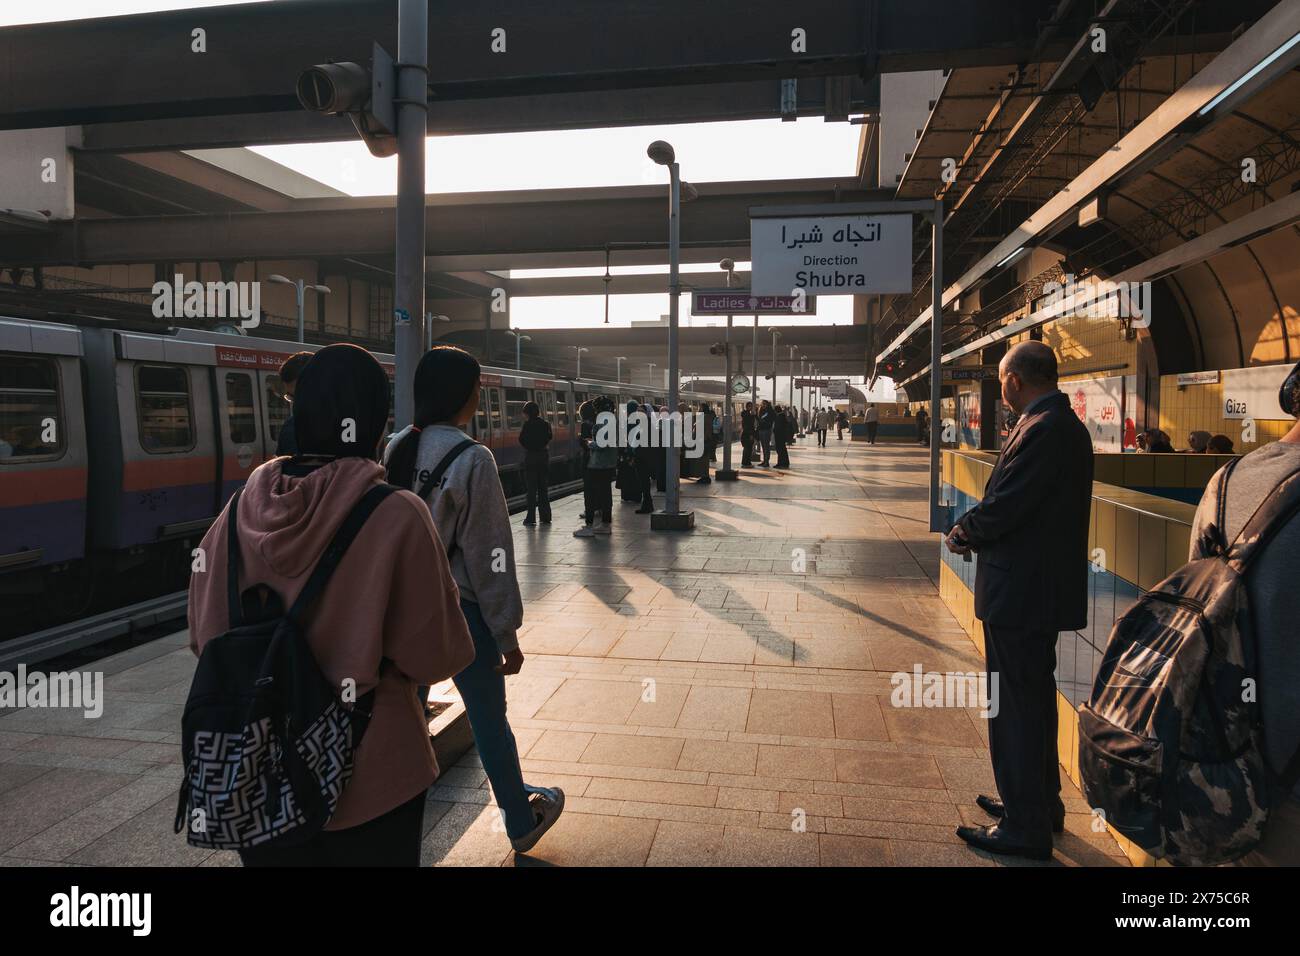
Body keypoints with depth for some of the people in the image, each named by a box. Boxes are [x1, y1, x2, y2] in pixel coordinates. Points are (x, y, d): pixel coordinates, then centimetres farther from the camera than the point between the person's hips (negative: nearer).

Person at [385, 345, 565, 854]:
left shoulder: (395, 450, 1)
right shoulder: (472, 460, -18)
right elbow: (488, 556, -16)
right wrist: (507, 635, -9)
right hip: (458, 609, -5)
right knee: (489, 720, 11)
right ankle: (521, 822, 31)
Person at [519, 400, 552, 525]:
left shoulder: (528, 424, -11)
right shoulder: (546, 424, 3)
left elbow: (522, 440, -7)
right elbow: (549, 438, 8)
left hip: (531, 457, -5)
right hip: (544, 456, 5)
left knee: (531, 488, 0)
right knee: (543, 488, 12)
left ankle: (531, 517, -1)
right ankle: (545, 516, 13)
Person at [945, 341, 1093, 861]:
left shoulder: (1044, 429, -21)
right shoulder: (1064, 424, 11)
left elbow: (1002, 508, -24)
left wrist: (960, 535, -6)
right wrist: (974, 530, 2)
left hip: (1021, 591, -11)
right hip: (1041, 587, 11)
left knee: (1016, 707, 2)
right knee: (1035, 701, 22)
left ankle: (1025, 827, 15)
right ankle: (1041, 803, 38)